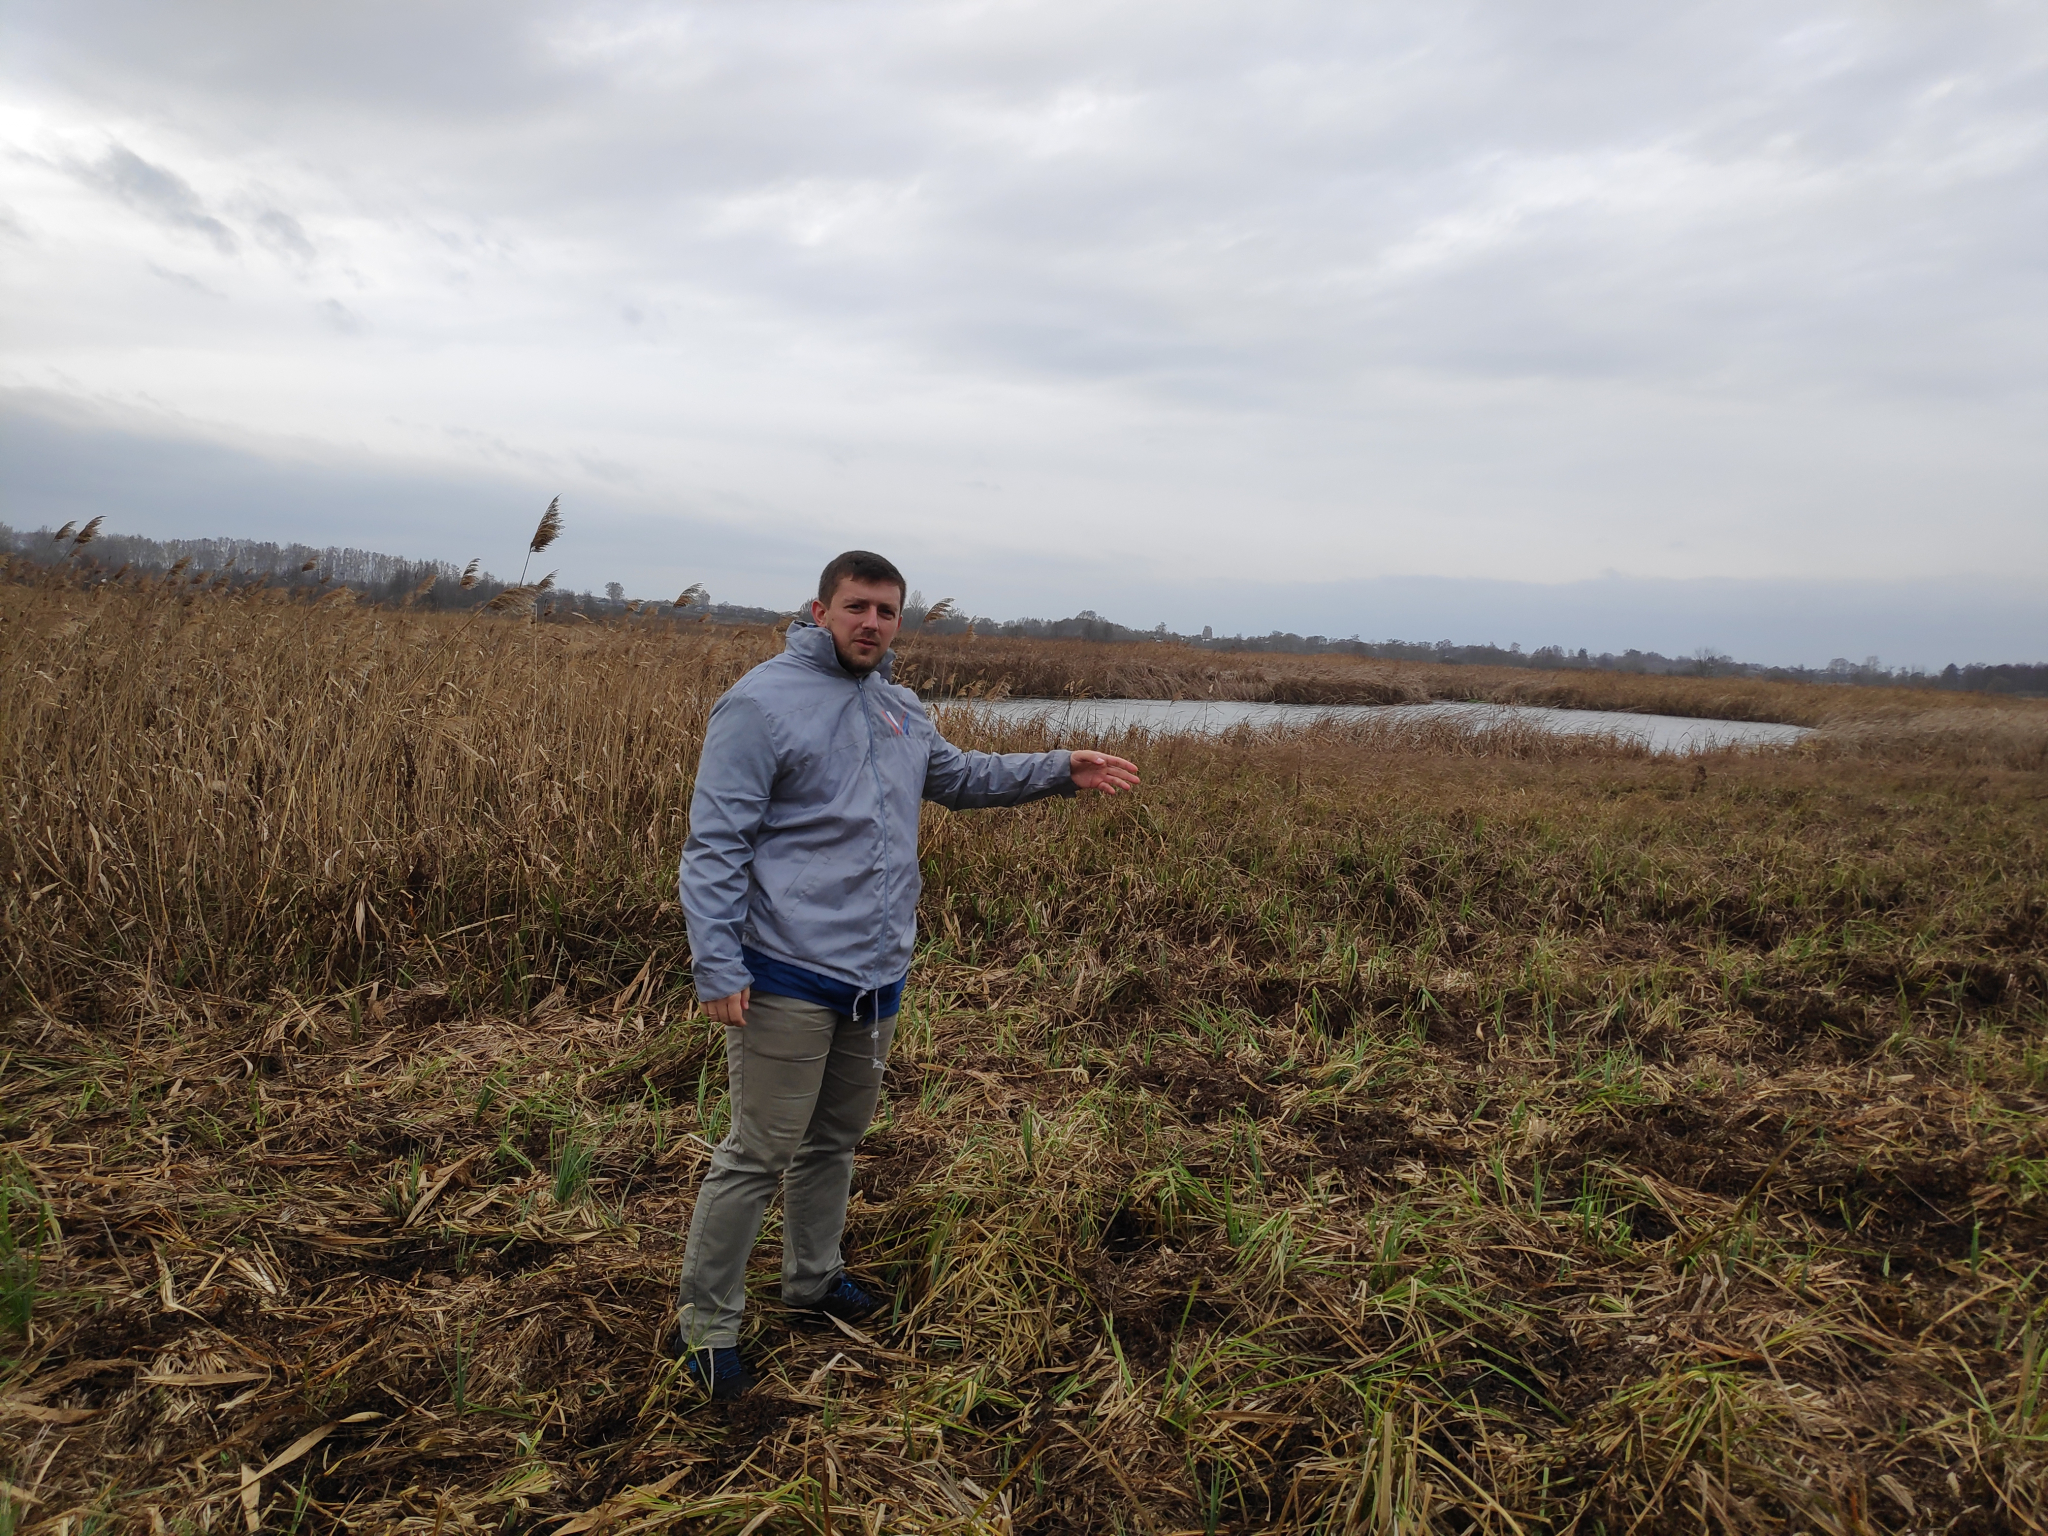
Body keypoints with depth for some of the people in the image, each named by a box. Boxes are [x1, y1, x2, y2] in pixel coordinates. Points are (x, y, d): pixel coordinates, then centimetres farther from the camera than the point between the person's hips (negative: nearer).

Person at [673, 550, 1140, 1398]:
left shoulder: (900, 709, 12)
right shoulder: (762, 703, -11)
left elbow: (964, 776, 26)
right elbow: (715, 843, -14)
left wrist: (1060, 770, 14)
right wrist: (717, 964, -20)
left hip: (876, 975, 7)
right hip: (789, 976, -7)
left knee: (837, 1137, 21)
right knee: (759, 1152, -1)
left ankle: (813, 1275, 40)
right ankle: (707, 1321, 15)